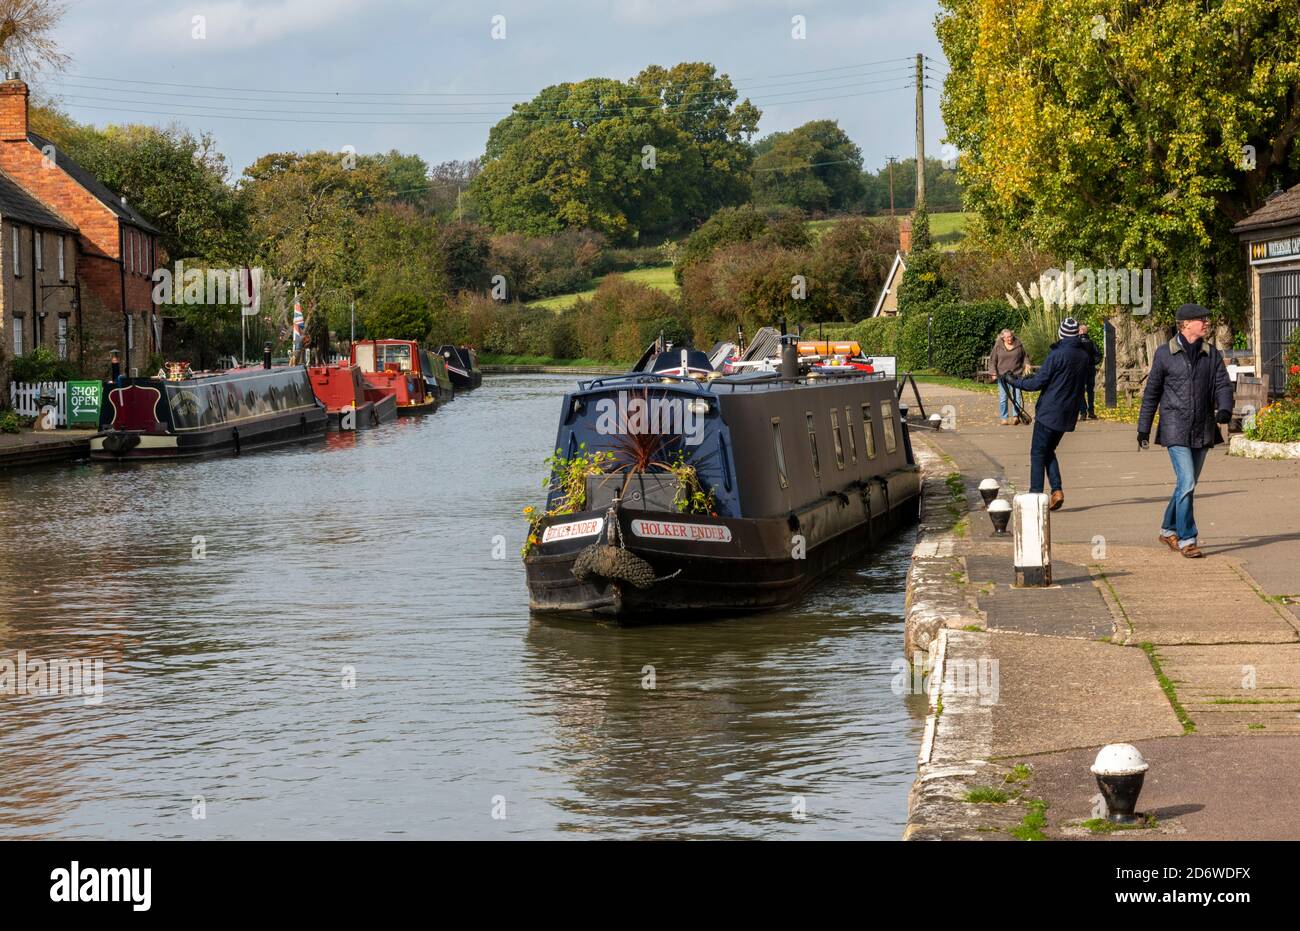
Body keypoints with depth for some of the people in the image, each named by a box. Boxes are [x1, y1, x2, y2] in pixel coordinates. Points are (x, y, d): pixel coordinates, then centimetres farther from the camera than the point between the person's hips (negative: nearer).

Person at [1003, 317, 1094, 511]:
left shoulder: (1057, 355, -16)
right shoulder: (1085, 356, 5)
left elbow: (1038, 383, -14)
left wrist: (1015, 382, 2)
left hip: (1049, 412, -7)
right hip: (1069, 414, 7)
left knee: (1038, 453, 2)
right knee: (1049, 451, 18)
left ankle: (1035, 494, -1)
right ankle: (1057, 491, 3)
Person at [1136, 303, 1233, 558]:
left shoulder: (1213, 355, 8)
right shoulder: (1165, 354, -1)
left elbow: (1223, 385, 1)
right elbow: (1151, 392, 4)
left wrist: (1224, 409, -21)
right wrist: (1143, 428, 5)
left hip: (1203, 430, 5)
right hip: (1176, 429, -4)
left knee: (1187, 484, 14)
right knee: (1186, 483, -14)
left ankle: (1168, 530, 31)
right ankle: (1187, 540, -9)